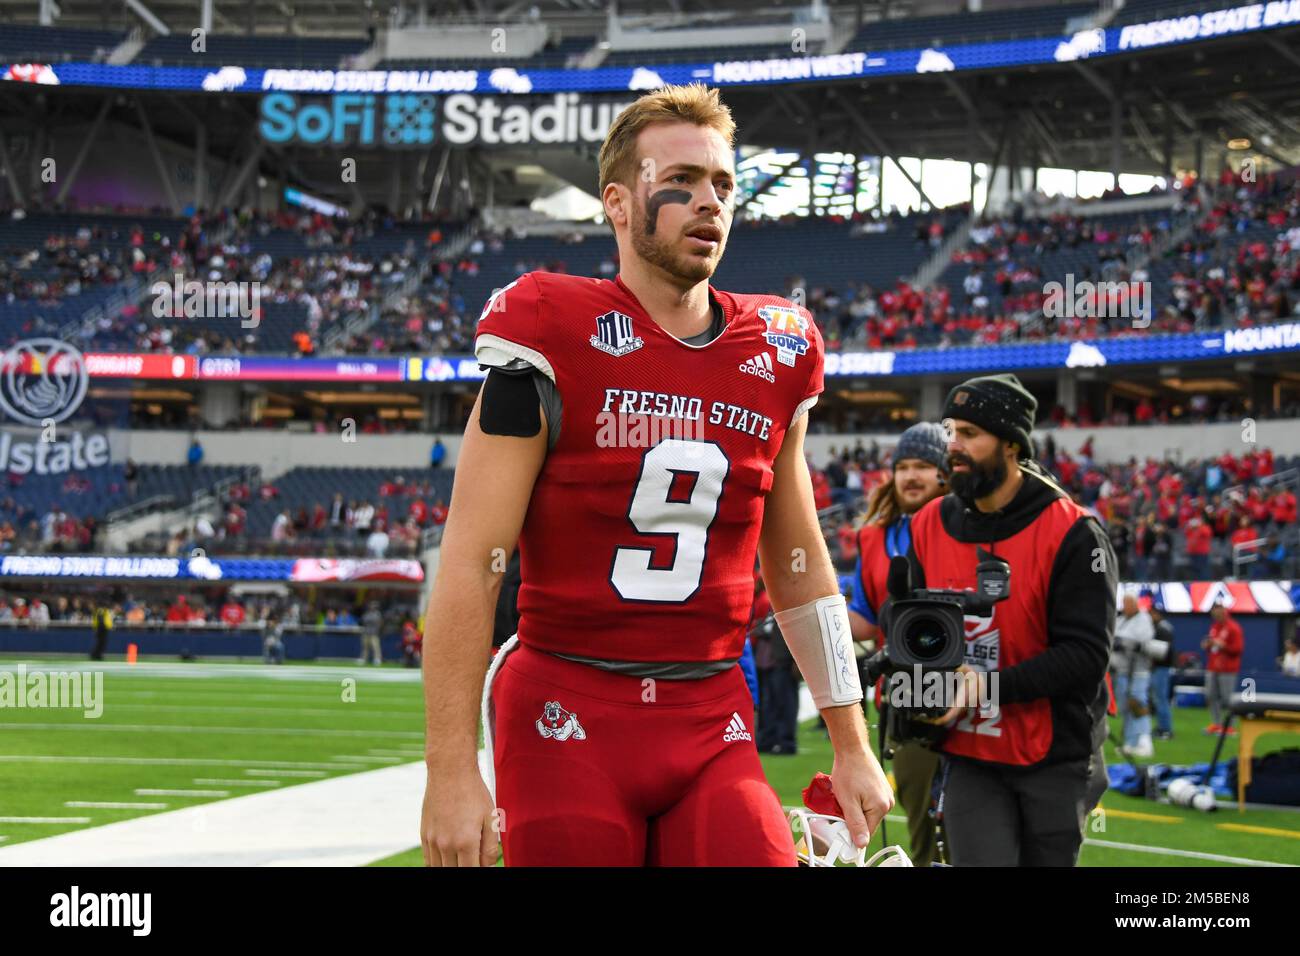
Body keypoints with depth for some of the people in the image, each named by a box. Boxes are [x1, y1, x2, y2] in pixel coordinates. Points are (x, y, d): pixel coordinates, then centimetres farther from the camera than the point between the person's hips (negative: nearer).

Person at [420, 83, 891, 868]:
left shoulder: (775, 356, 9)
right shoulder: (554, 333, -6)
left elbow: (798, 564, 19)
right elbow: (472, 560, -10)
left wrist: (852, 745, 18)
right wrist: (452, 771, -15)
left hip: (711, 727, 4)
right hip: (567, 718, -4)